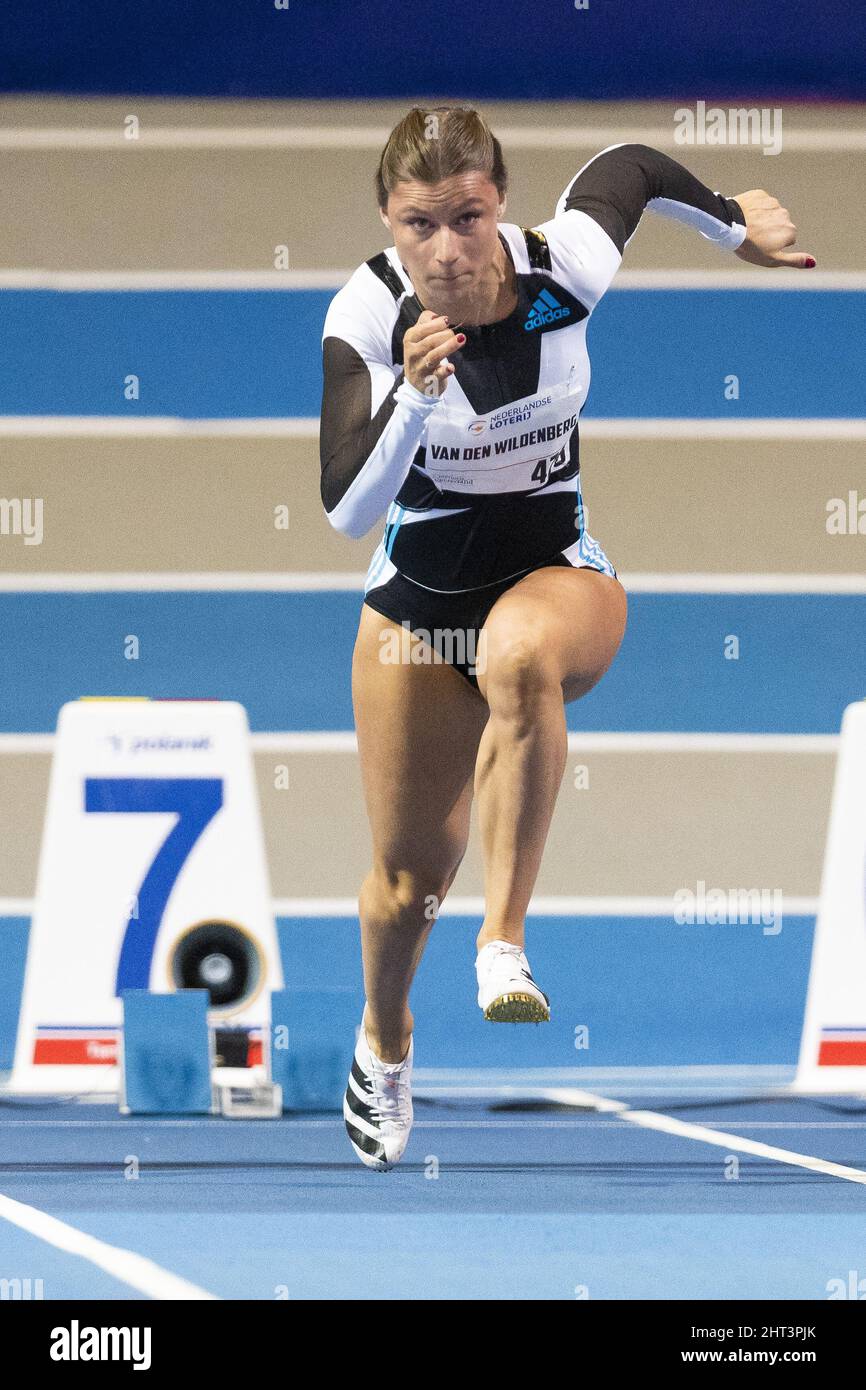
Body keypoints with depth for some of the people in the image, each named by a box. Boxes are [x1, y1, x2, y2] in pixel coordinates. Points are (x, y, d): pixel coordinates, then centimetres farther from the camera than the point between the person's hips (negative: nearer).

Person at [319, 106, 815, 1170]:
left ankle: (503, 941, -37)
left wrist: (737, 227, 20)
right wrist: (415, 396, -38)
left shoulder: (565, 265, -19)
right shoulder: (365, 316, -20)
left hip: (560, 572, -1)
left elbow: (631, 164, 4)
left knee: (520, 656, -40)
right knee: (410, 873, 10)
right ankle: (383, 1039, 44)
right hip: (419, 593, 1)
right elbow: (346, 510, -24)